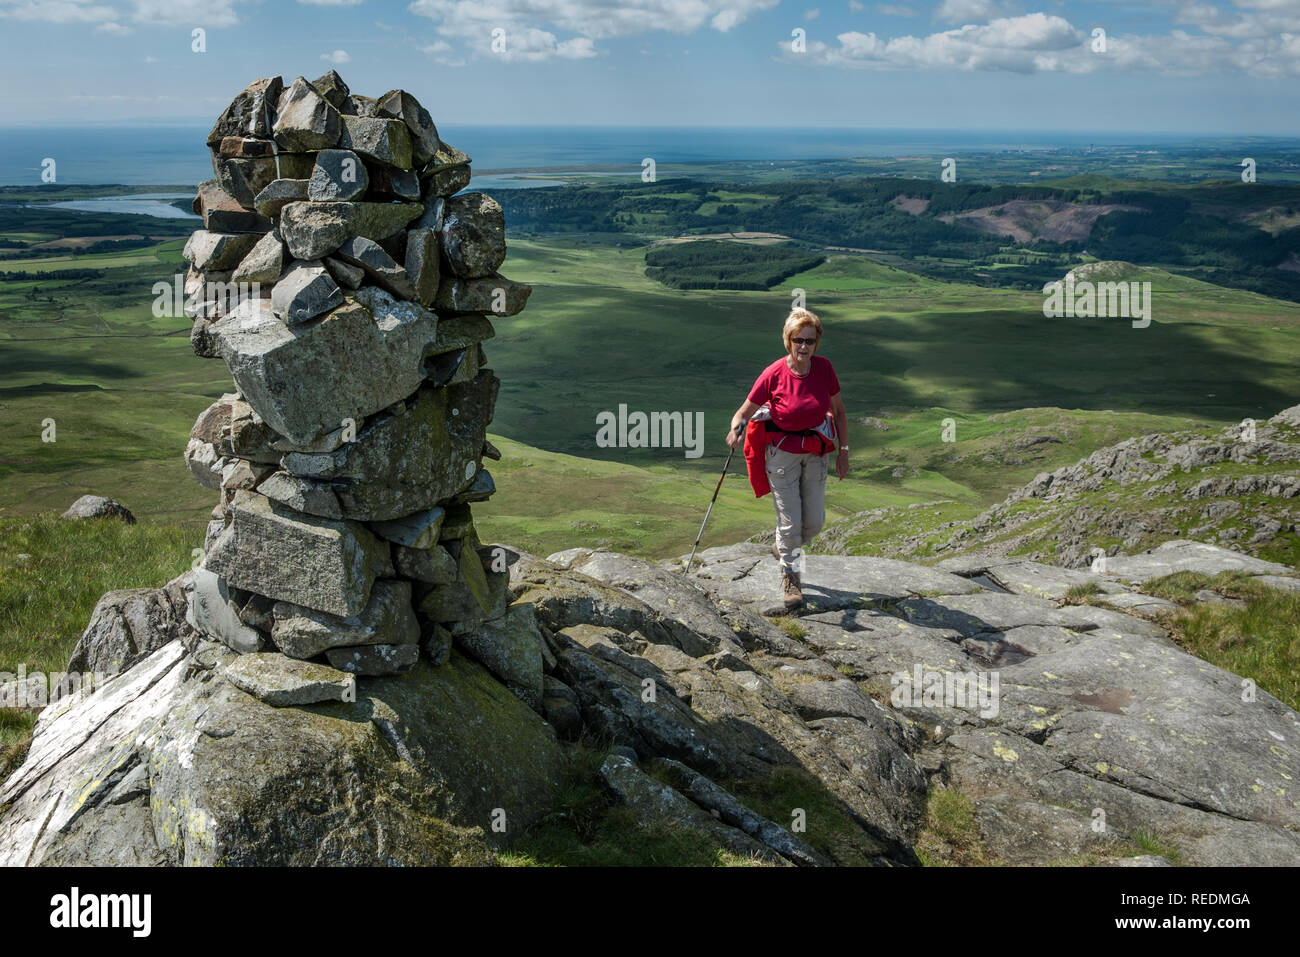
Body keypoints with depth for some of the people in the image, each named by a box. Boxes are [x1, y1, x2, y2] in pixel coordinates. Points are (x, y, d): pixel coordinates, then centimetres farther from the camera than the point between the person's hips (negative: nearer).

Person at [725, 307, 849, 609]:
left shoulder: (824, 367, -9)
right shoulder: (774, 374, -18)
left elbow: (839, 411, 3)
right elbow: (744, 410, -12)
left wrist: (843, 451, 4)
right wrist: (735, 428, -35)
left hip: (816, 452, 3)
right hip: (782, 451, -3)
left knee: (815, 521, 6)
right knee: (790, 520, -3)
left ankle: (783, 548, 39)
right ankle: (789, 576, 21)